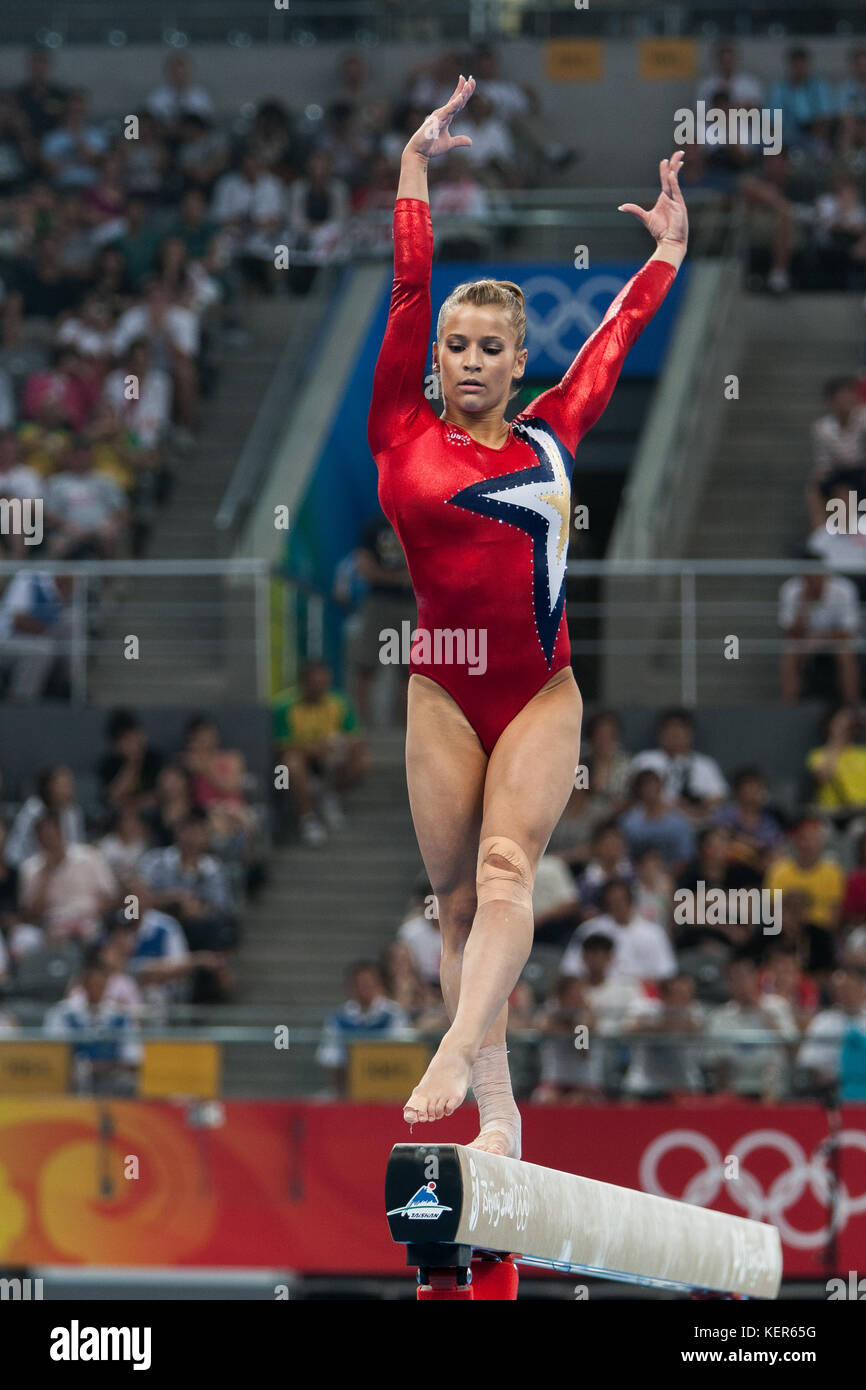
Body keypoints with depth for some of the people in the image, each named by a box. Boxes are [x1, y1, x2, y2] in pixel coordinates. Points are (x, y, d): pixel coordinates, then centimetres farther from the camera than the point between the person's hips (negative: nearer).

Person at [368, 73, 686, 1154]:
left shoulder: (548, 439, 7)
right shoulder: (403, 436, 3)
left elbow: (617, 334, 20)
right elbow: (409, 291, 0)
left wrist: (666, 253, 29)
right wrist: (414, 170, -2)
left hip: (542, 693, 0)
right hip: (443, 693, 0)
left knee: (505, 866, -19)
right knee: (458, 901, 0)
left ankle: (459, 1052, -34)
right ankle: (496, 1105, 3)